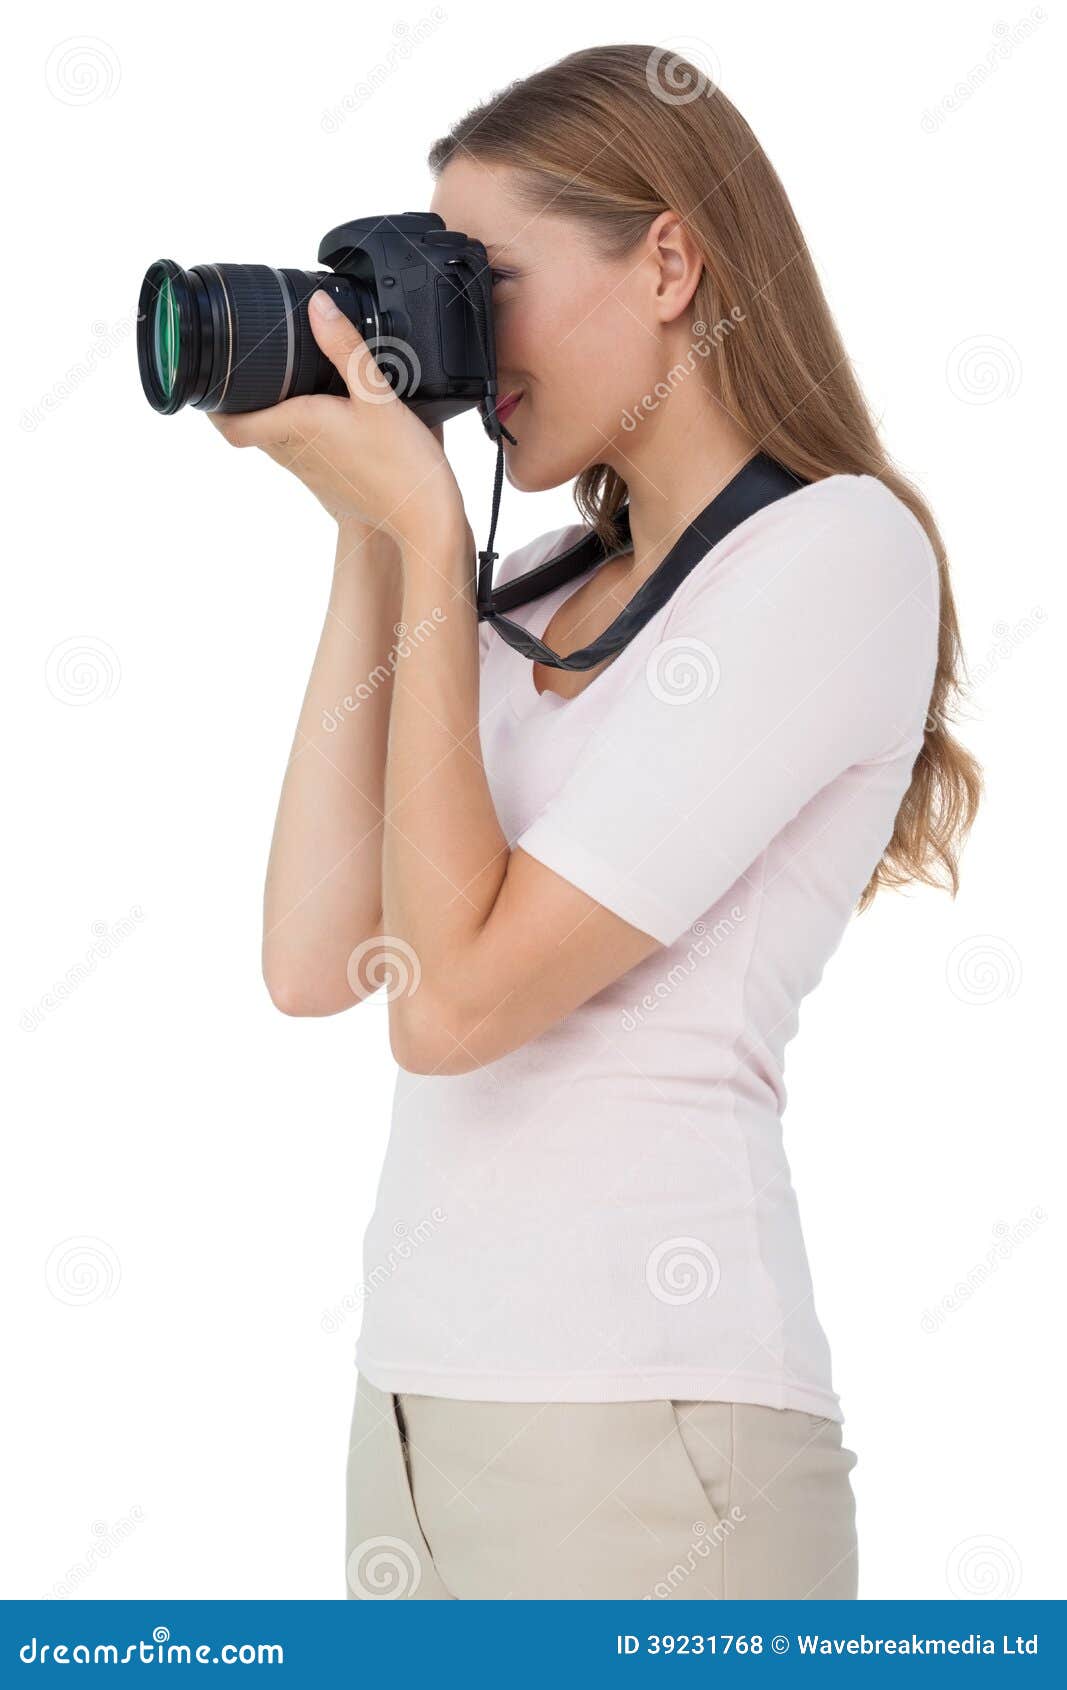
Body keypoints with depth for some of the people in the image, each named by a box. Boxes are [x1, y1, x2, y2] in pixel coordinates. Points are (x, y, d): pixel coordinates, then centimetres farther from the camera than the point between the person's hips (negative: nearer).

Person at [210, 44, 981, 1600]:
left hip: (637, 1417, -7)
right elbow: (316, 964, 2)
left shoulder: (839, 551, -9)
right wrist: (369, 541, 3)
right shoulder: (545, 586, 13)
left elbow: (454, 1001, -16)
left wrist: (426, 536, -10)